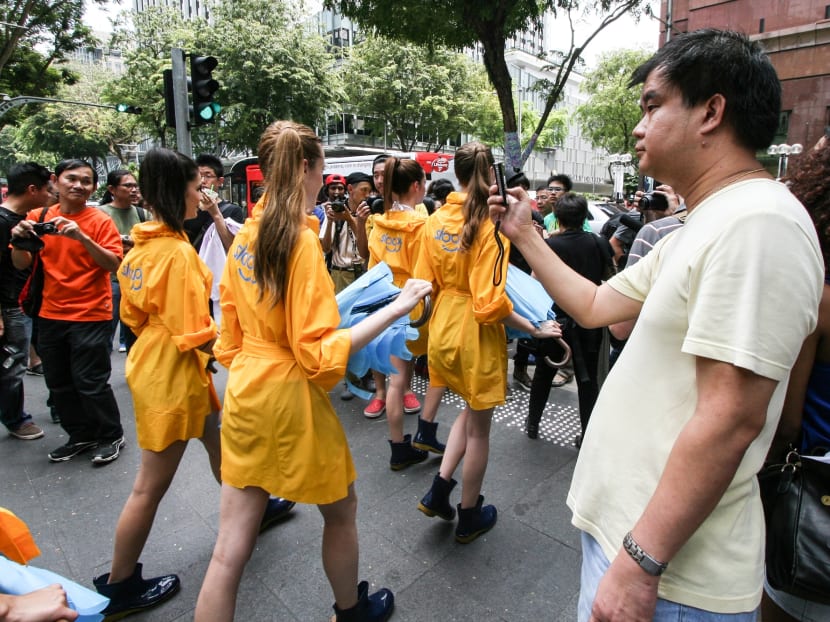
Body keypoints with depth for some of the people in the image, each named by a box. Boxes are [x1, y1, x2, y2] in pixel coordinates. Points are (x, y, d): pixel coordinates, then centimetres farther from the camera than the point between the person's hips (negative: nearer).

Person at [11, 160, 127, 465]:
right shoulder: (38, 217, 4)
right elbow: (22, 264, 2)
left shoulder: (100, 221, -8)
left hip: (91, 316, -5)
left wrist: (83, 238, -30)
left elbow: (114, 264, -18)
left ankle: (112, 437, 18)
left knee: (90, 382, -1)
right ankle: (81, 435, 32)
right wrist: (19, 239, -17)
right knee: (58, 383, 15)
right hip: (50, 314, 5)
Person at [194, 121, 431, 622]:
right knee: (341, 510, 21)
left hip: (245, 395, 7)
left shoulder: (246, 236, 4)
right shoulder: (301, 239, -18)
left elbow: (232, 332, 11)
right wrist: (397, 307, -21)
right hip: (291, 398, -7)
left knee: (231, 549, 13)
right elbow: (319, 354, -21)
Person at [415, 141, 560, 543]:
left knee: (471, 410, 28)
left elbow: (424, 281, 3)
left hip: (443, 329, 6)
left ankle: (439, 489, 24)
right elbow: (490, 302, -22)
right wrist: (535, 331, -13)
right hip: (477, 335, -6)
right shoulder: (489, 224, -18)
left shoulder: (436, 220, -1)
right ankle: (469, 517, 31)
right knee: (478, 428, 13)